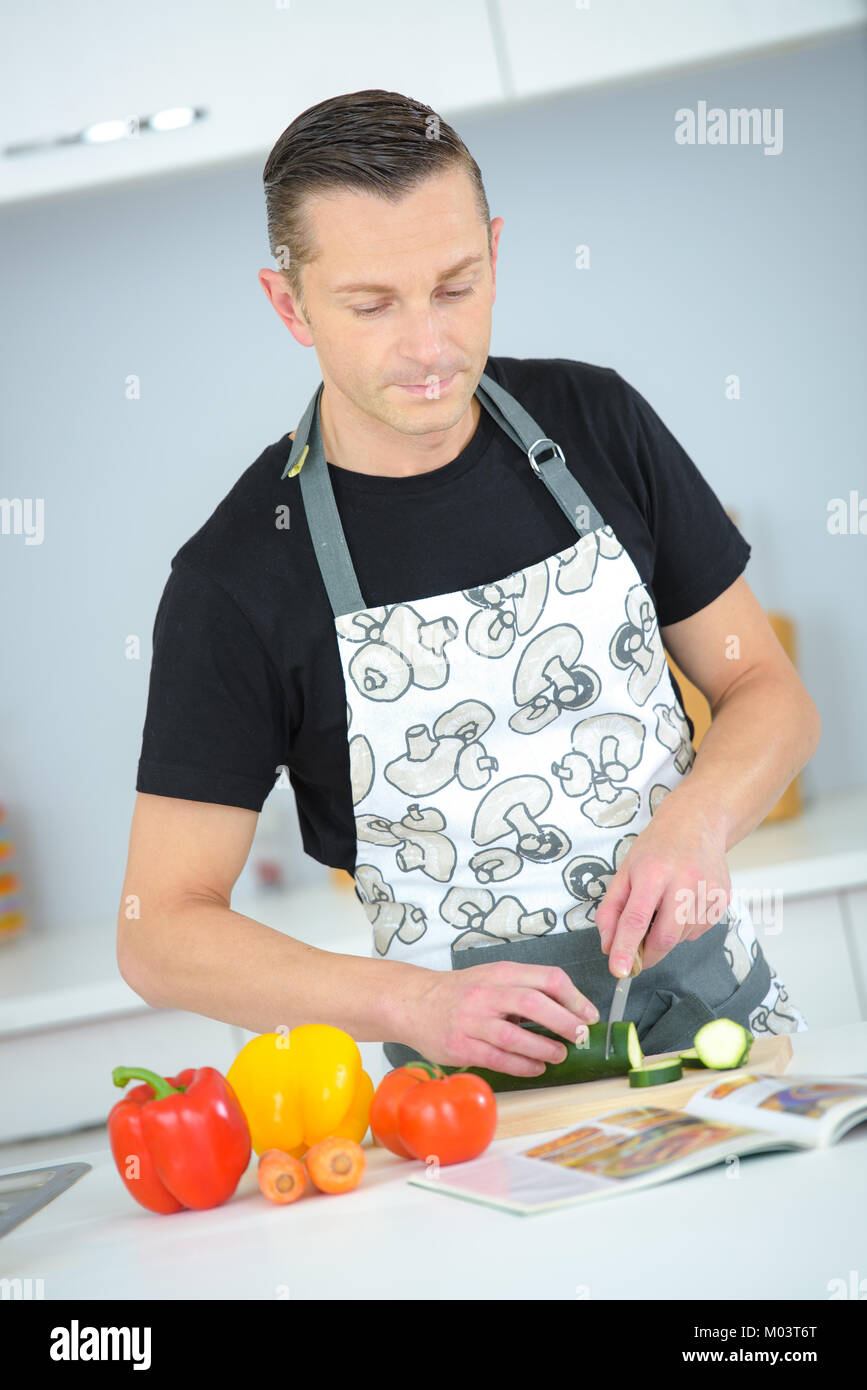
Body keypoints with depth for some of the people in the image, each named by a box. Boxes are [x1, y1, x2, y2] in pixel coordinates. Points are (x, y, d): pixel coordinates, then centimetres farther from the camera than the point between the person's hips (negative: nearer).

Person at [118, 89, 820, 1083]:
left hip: (722, 1004, 3)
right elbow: (159, 933, -8)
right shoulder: (235, 583, -9)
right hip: (483, 1077, -3)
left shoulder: (596, 422, 4)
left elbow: (770, 692, 10)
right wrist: (418, 1004, -22)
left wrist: (694, 821, -11)